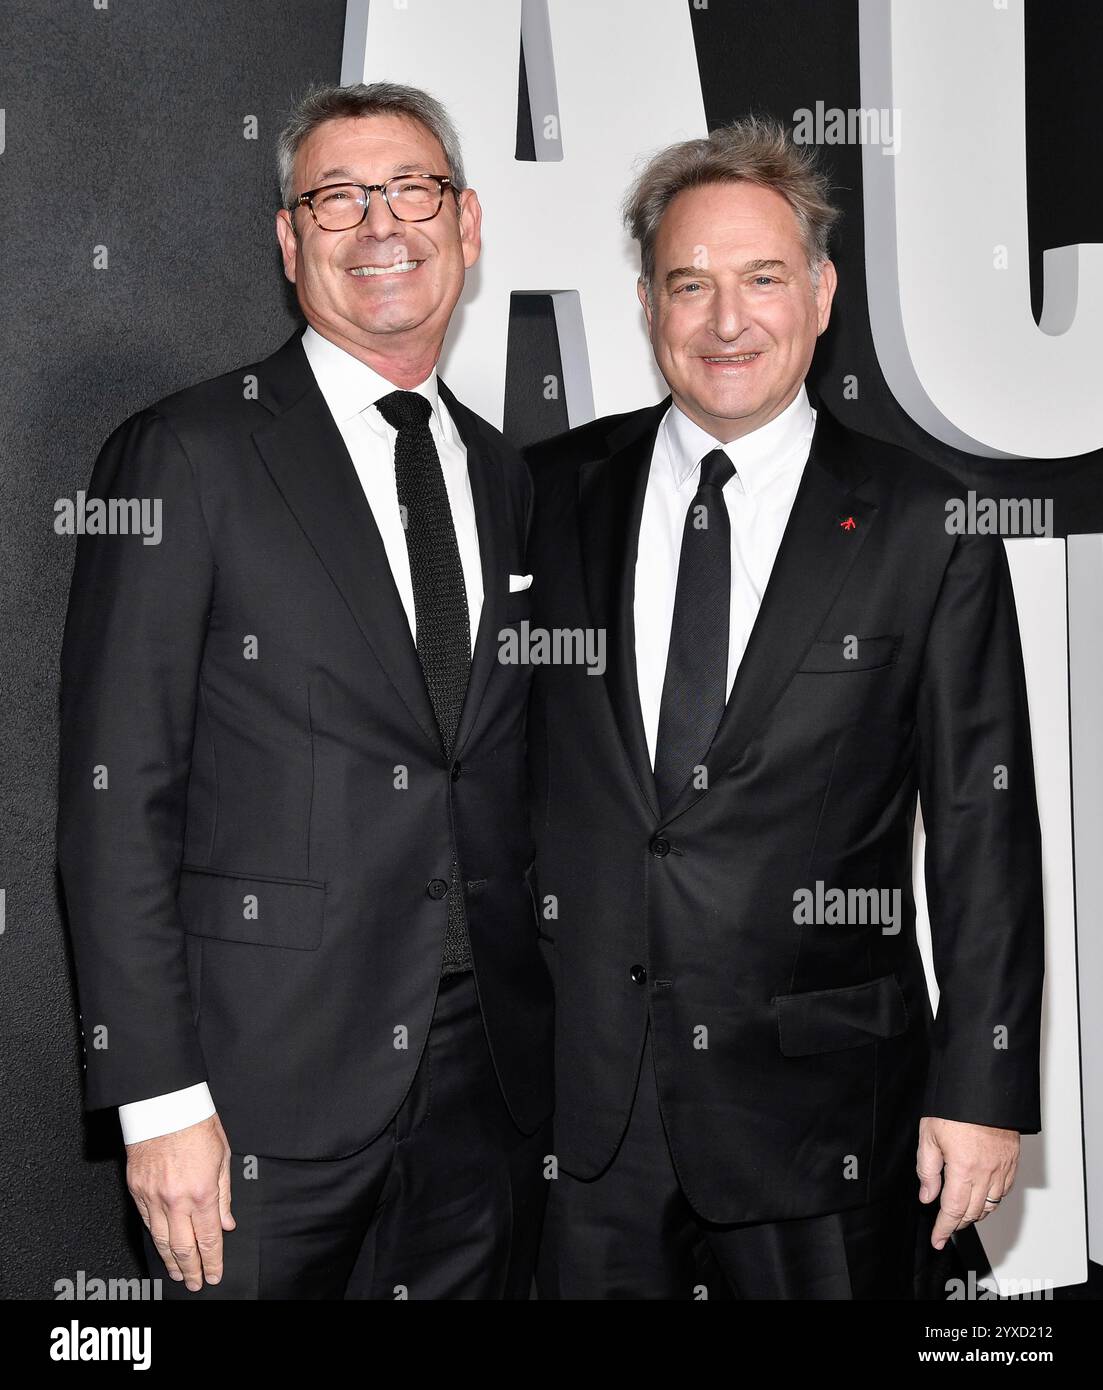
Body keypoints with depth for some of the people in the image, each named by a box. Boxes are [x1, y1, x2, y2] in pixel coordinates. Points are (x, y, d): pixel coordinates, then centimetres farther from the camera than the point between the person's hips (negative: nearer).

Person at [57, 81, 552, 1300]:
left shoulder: (506, 477, 11)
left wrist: (543, 1033, 10)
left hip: (492, 1071, 5)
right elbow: (116, 801, -10)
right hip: (267, 1079, -4)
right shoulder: (185, 455, -6)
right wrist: (159, 1098, -14)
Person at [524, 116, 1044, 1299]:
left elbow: (984, 824, -4)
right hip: (576, 1094, 2)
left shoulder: (925, 528, -5)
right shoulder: (553, 492, 2)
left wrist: (984, 1089, -6)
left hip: (816, 1109, -2)